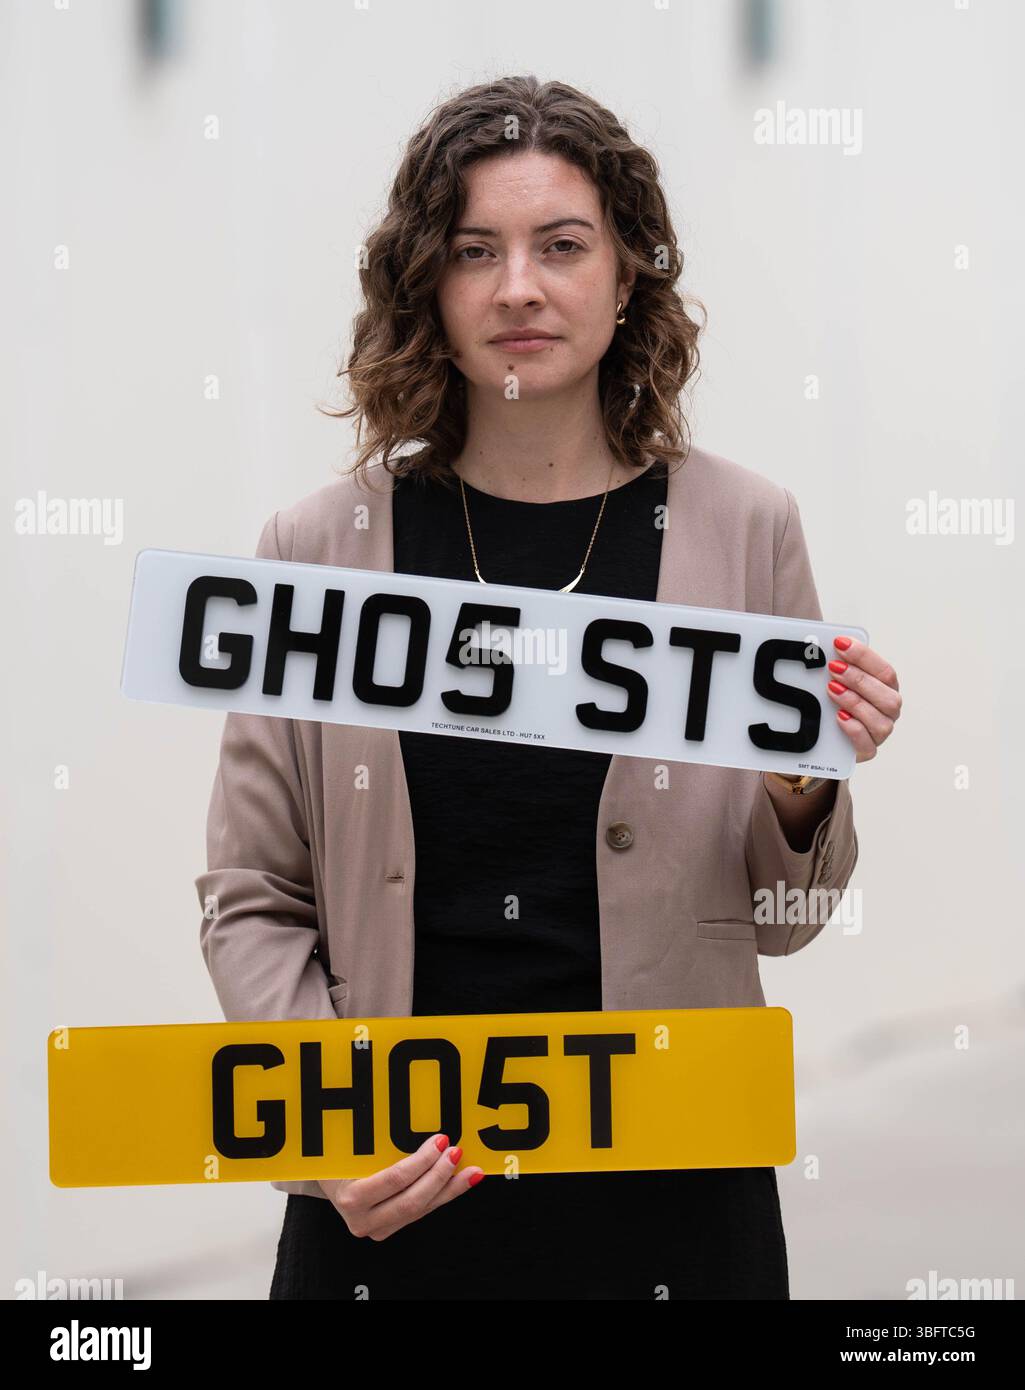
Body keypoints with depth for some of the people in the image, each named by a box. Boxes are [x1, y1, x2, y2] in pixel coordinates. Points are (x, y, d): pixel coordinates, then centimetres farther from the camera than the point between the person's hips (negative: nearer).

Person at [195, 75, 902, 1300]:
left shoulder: (744, 530, -1)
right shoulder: (319, 549, -2)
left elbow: (778, 920, 7)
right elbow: (252, 900, 2)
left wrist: (804, 795, -12)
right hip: (394, 1189, 0)